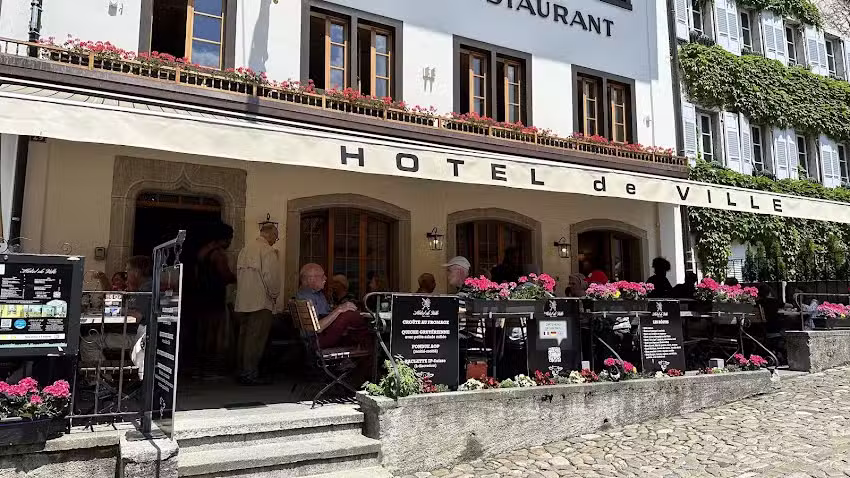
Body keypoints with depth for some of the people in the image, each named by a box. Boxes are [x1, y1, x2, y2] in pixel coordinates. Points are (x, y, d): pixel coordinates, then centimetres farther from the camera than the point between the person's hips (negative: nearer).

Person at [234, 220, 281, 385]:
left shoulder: (245, 248, 13)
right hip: (261, 302, -8)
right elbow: (271, 277, -16)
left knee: (244, 336, 12)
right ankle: (250, 373, -2)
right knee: (255, 339, -4)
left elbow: (239, 273, 16)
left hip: (243, 301, 8)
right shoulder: (268, 251, -11)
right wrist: (275, 295, -1)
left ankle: (242, 371, 19)